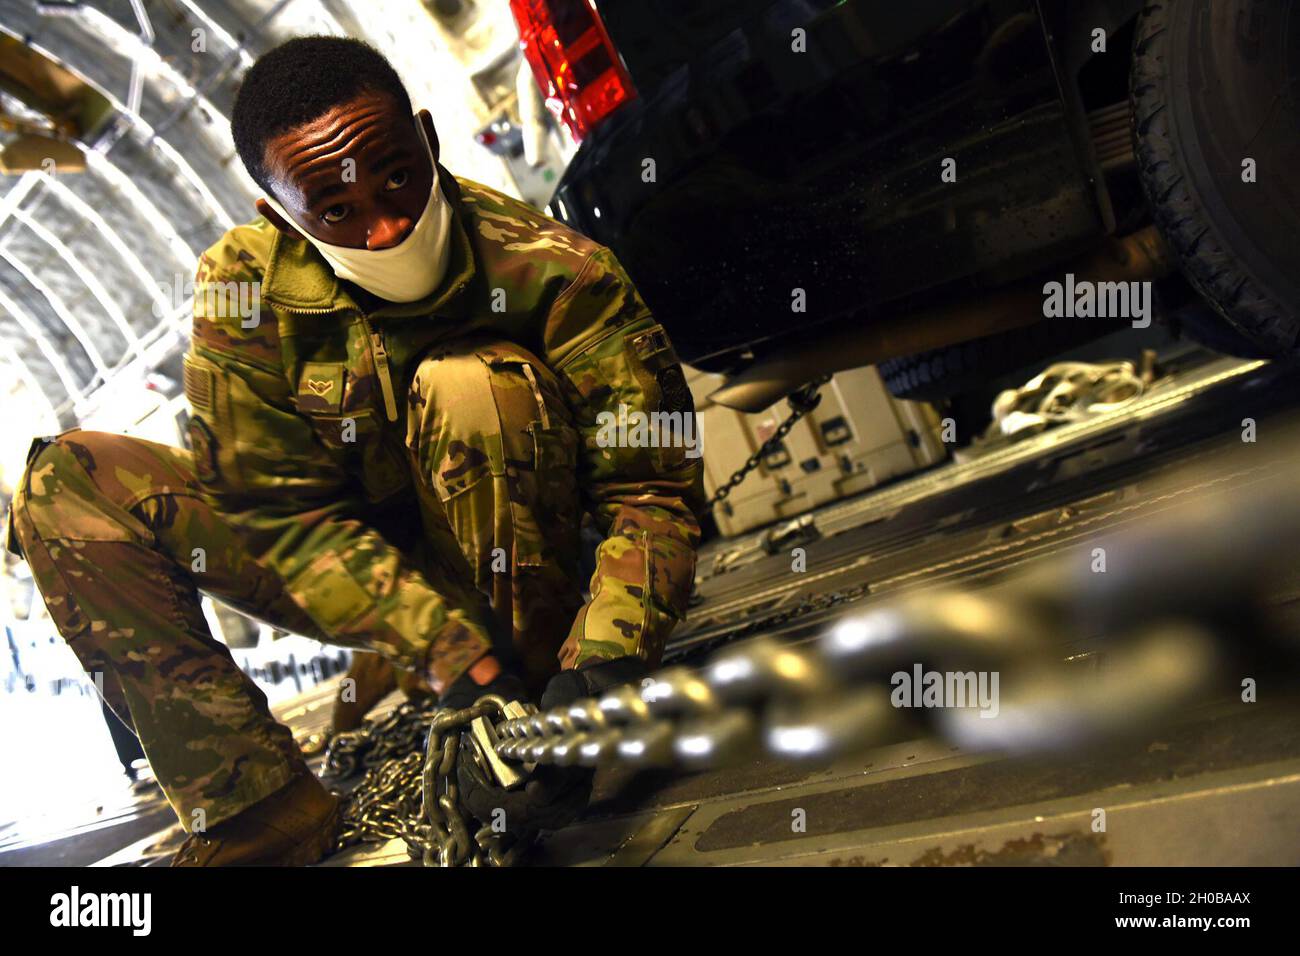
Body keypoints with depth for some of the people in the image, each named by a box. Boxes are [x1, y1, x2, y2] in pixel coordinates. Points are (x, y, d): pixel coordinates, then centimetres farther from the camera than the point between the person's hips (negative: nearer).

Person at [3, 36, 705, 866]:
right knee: (68, 482, -13)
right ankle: (260, 801, -20)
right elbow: (283, 507, -16)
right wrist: (443, 647, -29)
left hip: (507, 576, -2)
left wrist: (603, 659, -35)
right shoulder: (247, 284, -15)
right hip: (353, 578, 3)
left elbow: (654, 488, -20)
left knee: (474, 382, -32)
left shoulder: (553, 271, -20)